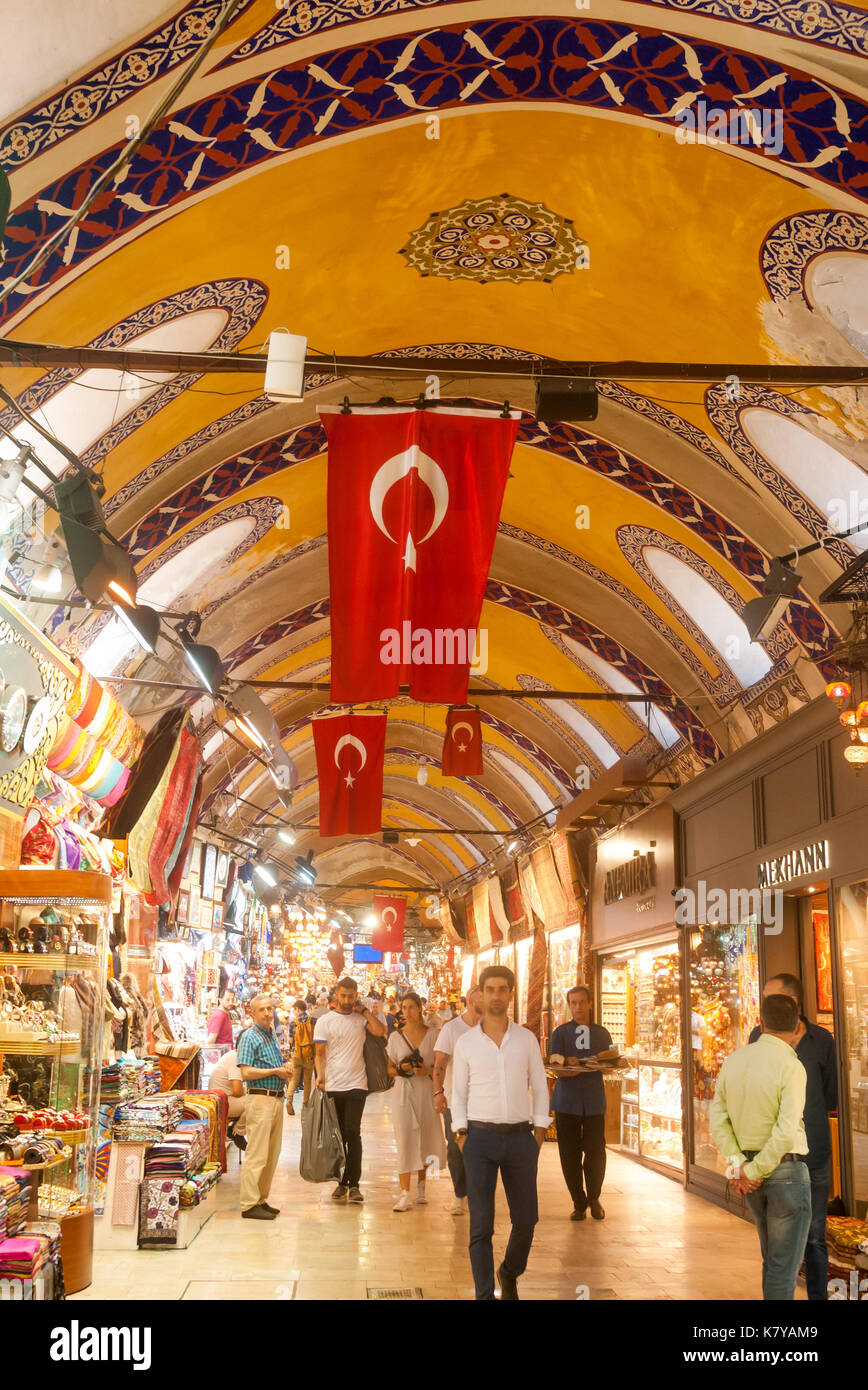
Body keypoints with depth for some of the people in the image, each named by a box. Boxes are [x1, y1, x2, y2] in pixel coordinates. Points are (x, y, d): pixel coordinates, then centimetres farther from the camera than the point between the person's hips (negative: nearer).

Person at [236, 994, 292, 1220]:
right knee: (257, 1155, -8)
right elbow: (246, 1072, -17)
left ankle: (261, 1200, 19)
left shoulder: (273, 1036, 18)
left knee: (272, 1154, 11)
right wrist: (275, 1071, -14)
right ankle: (249, 1204, -4)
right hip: (261, 1098, -9)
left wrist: (286, 1073, 9)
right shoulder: (249, 1037, -8)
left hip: (277, 1099, 9)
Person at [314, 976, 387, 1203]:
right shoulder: (325, 1020, 4)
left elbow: (380, 1031, -7)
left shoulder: (360, 1018, 8)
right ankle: (341, 1182, 17)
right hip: (333, 1086, 0)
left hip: (356, 1085, 0)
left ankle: (353, 1183, -5)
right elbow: (320, 1052, 1)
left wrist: (364, 1010, -3)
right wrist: (320, 1075, -14)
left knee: (352, 1133, -8)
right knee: (338, 1136, 7)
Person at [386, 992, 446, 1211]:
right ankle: (405, 1195, -7)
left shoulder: (431, 1035, 3)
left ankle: (421, 1185, 26)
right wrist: (400, 1069, -10)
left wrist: (427, 1071, -13)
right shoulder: (396, 1037, 5)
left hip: (426, 1091, 0)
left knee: (427, 1140, 5)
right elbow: (390, 1069, 11)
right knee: (405, 1141, -6)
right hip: (404, 1092, 0)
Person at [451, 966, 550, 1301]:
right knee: (481, 1223, -4)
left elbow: (540, 1087, 9)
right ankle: (484, 1294, 6)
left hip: (520, 1137, 2)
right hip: (480, 1137, -1)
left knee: (526, 1219, 8)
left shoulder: (526, 1038, 5)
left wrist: (539, 1132, 2)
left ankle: (510, 1273, 36)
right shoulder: (466, 1042, 3)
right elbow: (458, 1094, 7)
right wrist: (462, 1135, -2)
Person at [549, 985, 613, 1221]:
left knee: (596, 1152, -4)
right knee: (570, 1154, -1)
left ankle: (594, 1198, 19)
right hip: (567, 1101, -1)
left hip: (594, 1101, 1)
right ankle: (579, 1202, 15)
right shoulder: (560, 1033, 8)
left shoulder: (602, 1034, 15)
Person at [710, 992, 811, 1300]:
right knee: (784, 1264, 3)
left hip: (752, 1170, 6)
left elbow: (718, 1115, 2)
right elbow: (786, 1131, -22)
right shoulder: (791, 1067, -17)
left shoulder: (734, 1060, 2)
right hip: (786, 1170, -6)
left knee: (772, 1258, 21)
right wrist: (755, 1171, -13)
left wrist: (737, 1162, -3)